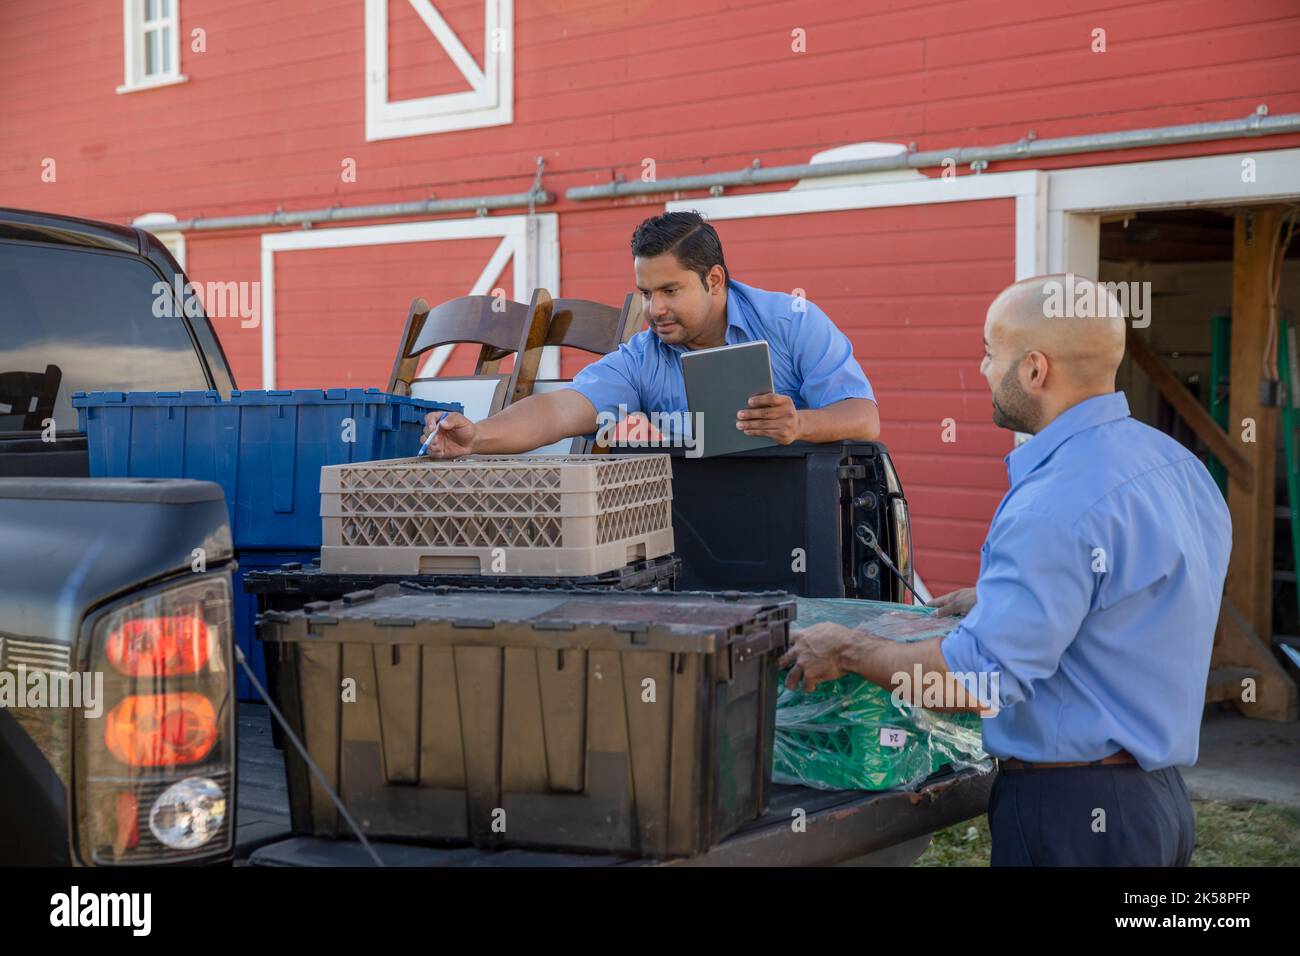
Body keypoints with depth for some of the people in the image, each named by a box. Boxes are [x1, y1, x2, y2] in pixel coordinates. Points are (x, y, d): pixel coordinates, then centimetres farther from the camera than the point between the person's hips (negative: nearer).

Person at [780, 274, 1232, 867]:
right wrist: (1004, 598, 25)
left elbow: (975, 684, -25)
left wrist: (847, 651, -11)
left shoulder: (1058, 503, -24)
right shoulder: (1176, 463, 6)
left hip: (1070, 810, -9)